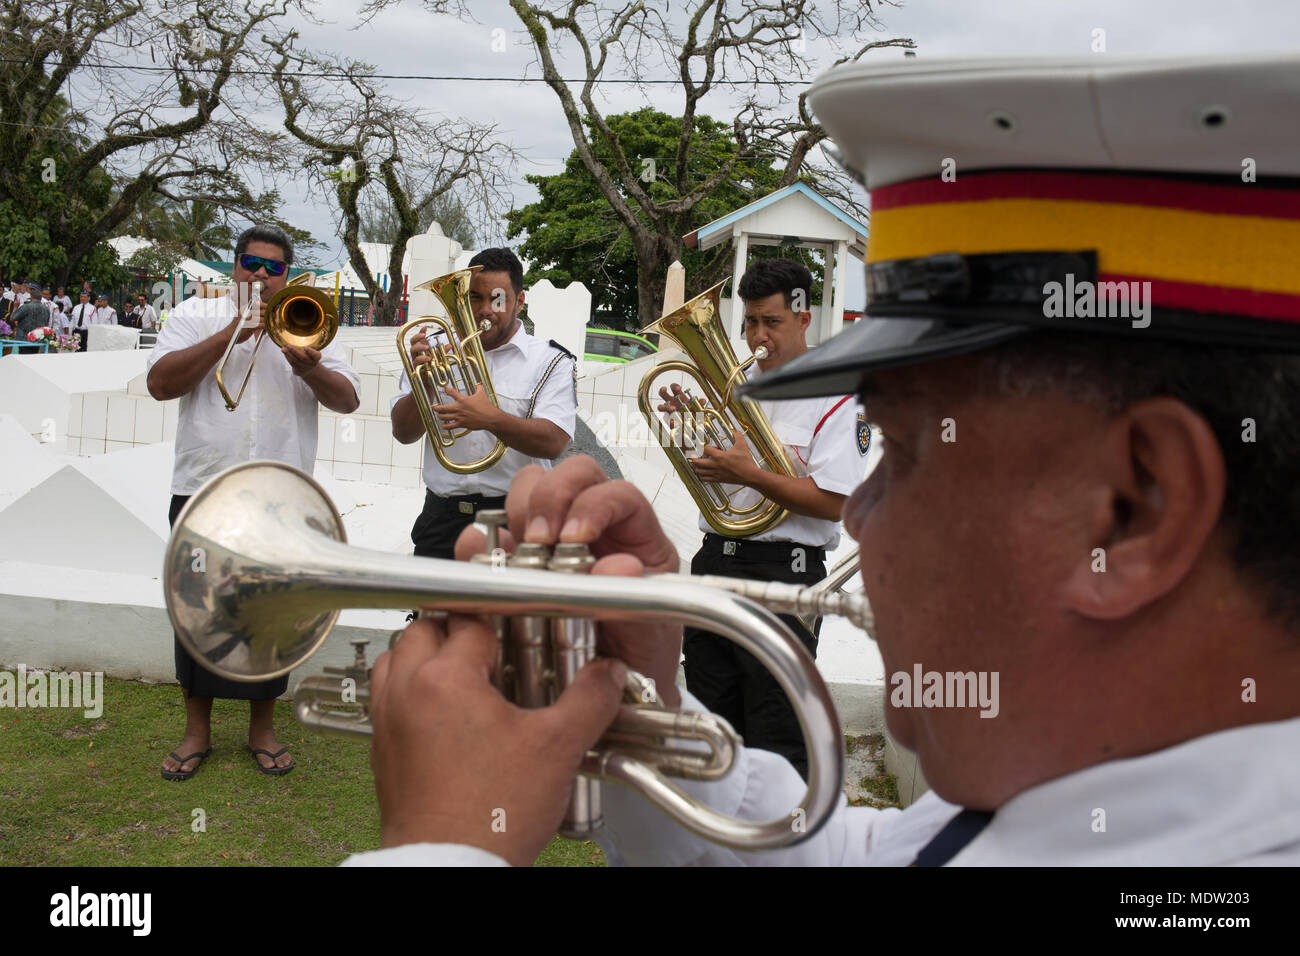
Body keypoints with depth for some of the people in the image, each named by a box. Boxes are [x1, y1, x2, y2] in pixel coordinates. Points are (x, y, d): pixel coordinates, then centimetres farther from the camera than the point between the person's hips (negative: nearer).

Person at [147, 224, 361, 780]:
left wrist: (310, 369, -18)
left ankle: (262, 728, 21)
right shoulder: (195, 315, 9)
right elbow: (161, 384, -6)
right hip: (202, 490, 0)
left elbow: (348, 401, 3)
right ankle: (197, 730, 20)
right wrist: (232, 334, -10)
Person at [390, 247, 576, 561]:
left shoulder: (551, 361, 2)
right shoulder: (439, 352, 13)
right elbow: (404, 434, 8)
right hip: (441, 519, 3)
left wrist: (491, 420, -27)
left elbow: (554, 443, -12)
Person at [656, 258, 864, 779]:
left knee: (776, 737, -1)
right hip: (714, 560, 7)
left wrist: (748, 473, -22)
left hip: (783, 574, -7)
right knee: (711, 723, 16)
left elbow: (832, 502, -16)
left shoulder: (836, 396, -8)